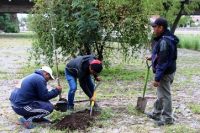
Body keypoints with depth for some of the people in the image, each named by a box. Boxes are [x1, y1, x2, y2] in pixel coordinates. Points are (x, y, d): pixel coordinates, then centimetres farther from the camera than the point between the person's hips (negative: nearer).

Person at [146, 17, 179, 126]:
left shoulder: (164, 41, -25)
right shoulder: (166, 38, 7)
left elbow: (163, 62, -27)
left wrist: (157, 78, -24)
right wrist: (153, 57, 22)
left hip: (165, 73, -11)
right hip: (168, 71, 11)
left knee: (165, 95, 1)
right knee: (161, 94, 22)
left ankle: (167, 119, 14)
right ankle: (156, 113, 38)